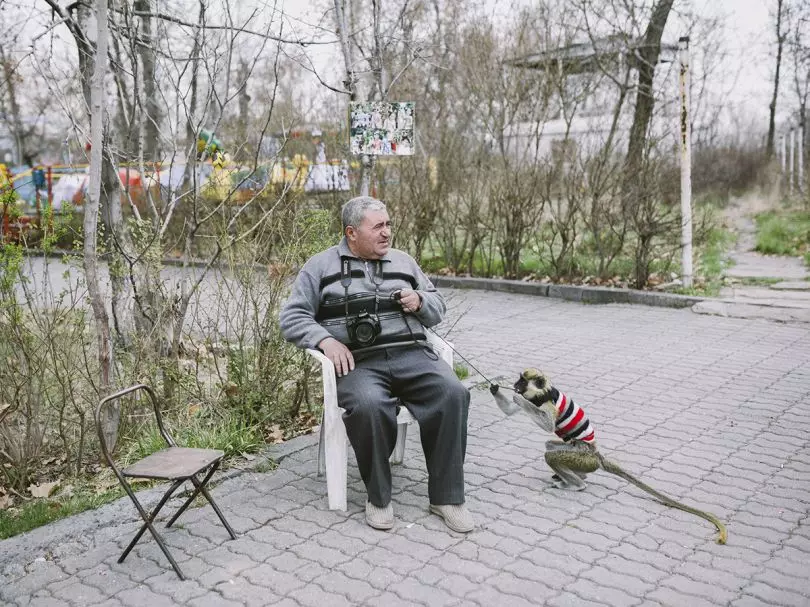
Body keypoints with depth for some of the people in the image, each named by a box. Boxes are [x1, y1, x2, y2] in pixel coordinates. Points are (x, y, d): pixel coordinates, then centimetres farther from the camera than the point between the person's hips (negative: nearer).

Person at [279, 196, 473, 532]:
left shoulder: (403, 261, 24)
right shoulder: (321, 265, 14)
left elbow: (438, 308, 28)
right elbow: (292, 316, 8)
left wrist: (420, 301, 4)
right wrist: (325, 339, -10)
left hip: (411, 353, 3)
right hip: (357, 361, -3)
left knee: (453, 393, -26)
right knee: (368, 404, -36)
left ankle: (447, 496, -14)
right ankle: (378, 498, -13)